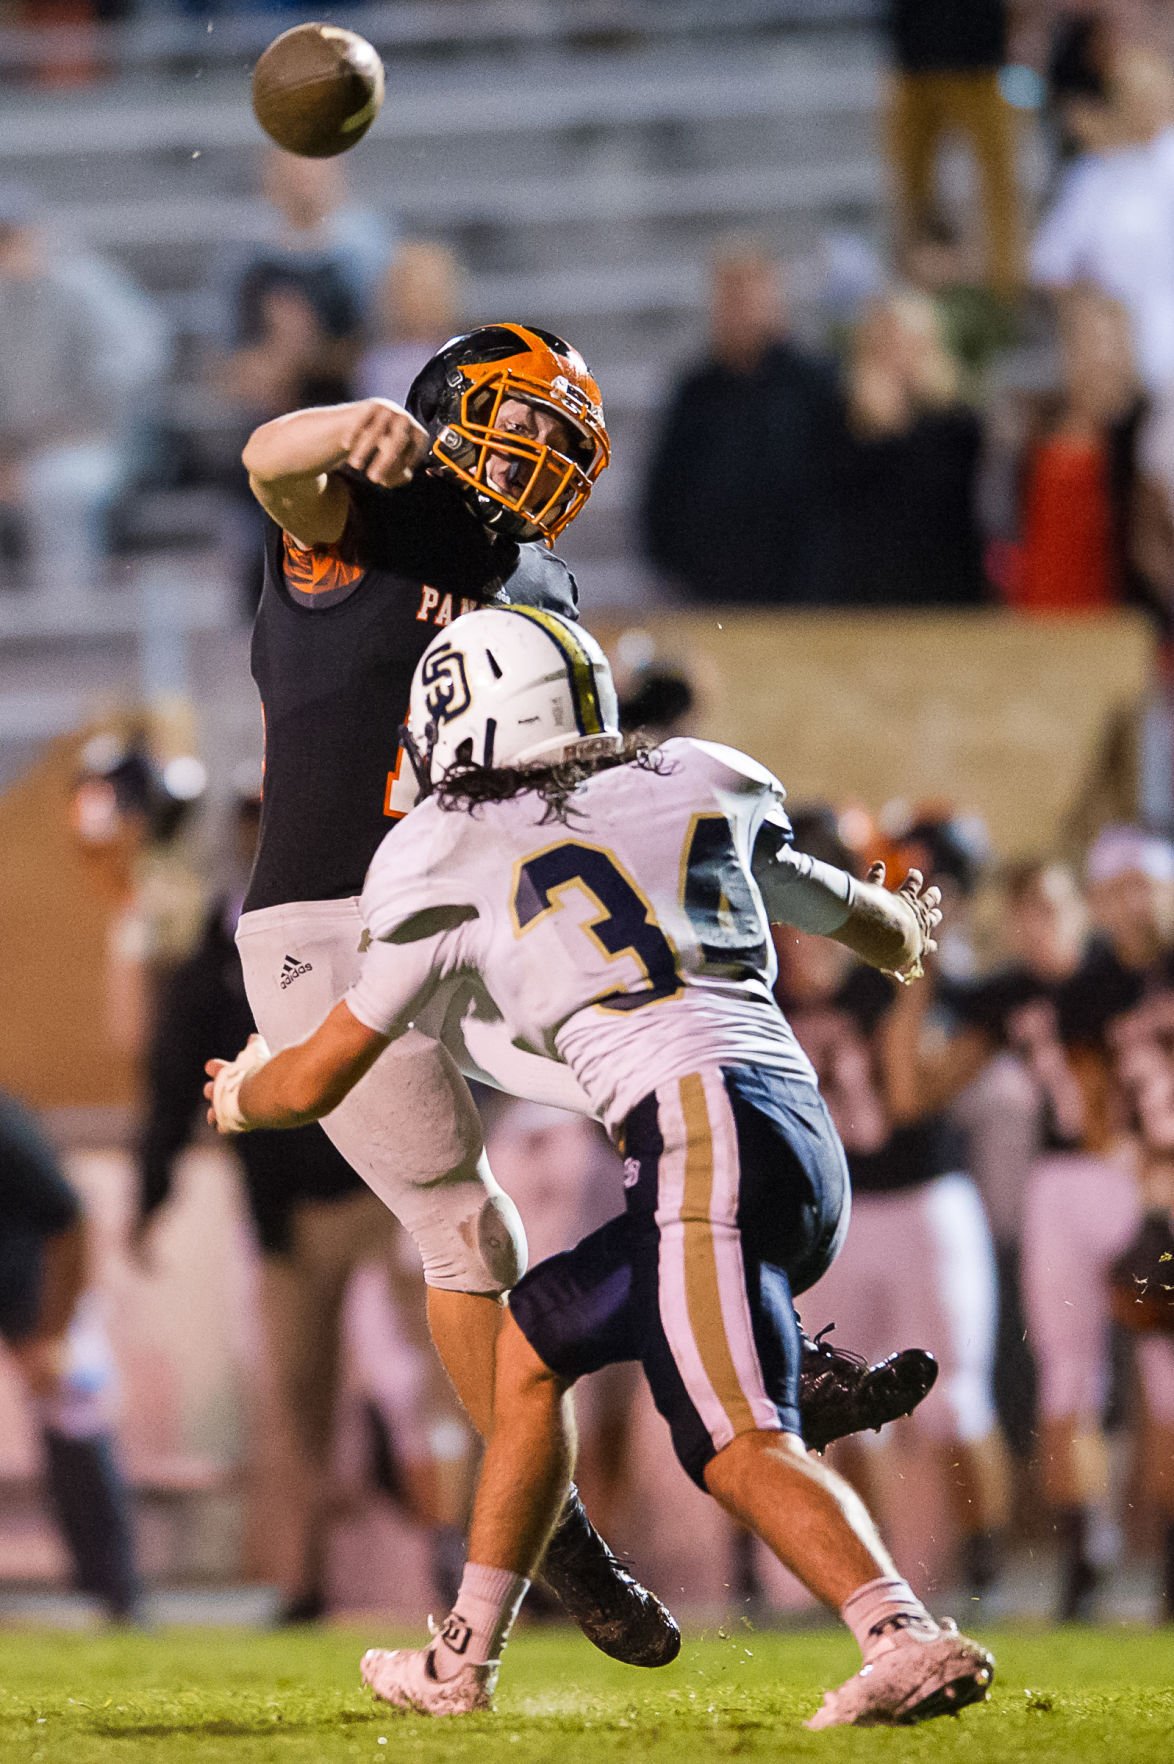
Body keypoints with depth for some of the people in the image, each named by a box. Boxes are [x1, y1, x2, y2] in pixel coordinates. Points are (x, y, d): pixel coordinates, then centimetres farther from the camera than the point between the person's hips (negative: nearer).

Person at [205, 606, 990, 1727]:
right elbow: (884, 929, 41)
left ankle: (912, 1646, -39)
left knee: (740, 1446, -17)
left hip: (704, 1135, -7)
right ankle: (463, 1661, 26)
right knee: (532, 1340, 22)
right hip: (805, 1134, 7)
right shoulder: (700, 798, 22)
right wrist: (909, 928, 66)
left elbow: (316, 1080, 21)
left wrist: (234, 1096, 44)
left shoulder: (465, 868, 10)